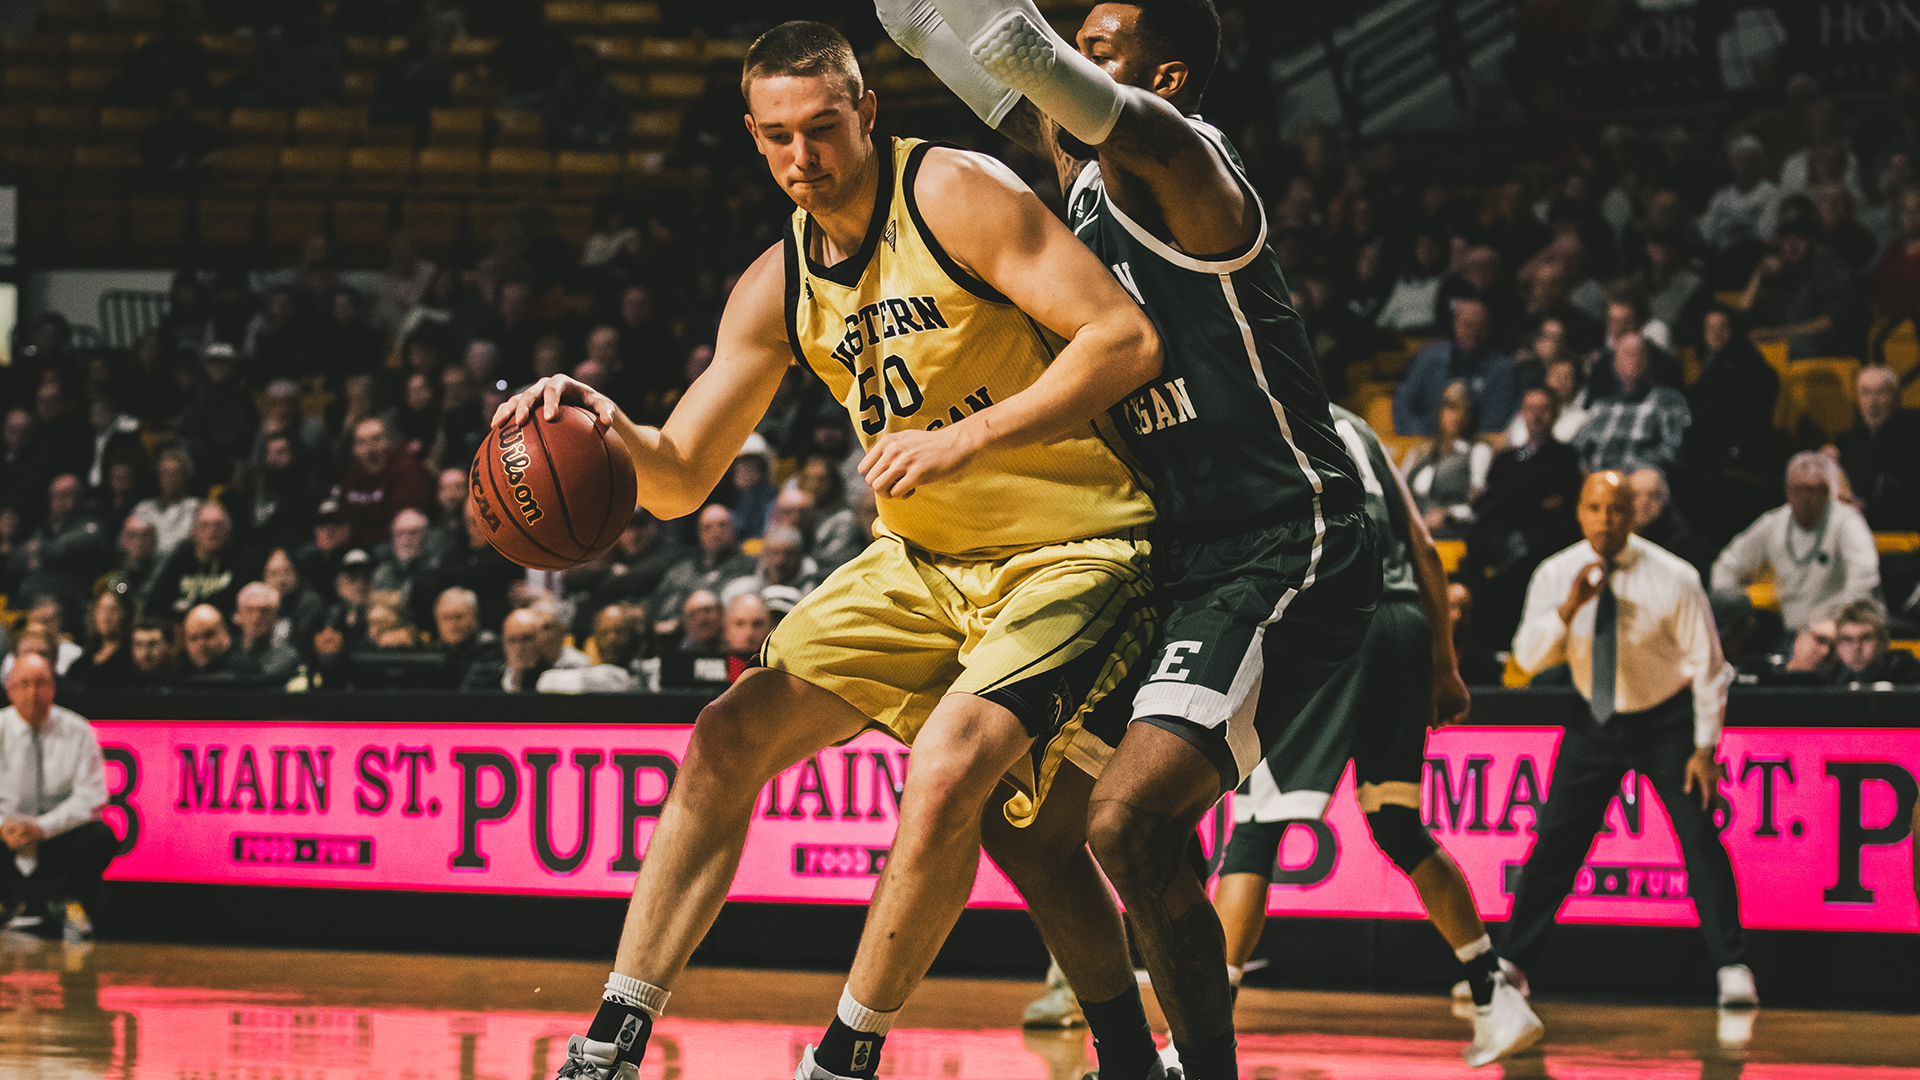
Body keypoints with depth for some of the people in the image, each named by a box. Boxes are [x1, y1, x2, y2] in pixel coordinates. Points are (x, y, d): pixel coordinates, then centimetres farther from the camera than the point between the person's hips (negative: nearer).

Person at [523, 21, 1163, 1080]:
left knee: (946, 771, -28)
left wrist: (967, 439, -29)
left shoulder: (955, 195, -16)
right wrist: (610, 431, -16)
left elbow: (1127, 341, -22)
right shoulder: (778, 289, 4)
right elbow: (678, 479, 7)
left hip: (1072, 548, -7)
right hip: (924, 560, 7)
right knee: (727, 741, -4)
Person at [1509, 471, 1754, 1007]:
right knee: (1554, 840, 0)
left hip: (1666, 720, -3)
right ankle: (1511, 964, 10)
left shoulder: (1673, 579, -18)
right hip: (1596, 720, 3)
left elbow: (1707, 664, -10)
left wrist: (1705, 747, -12)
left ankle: (1732, 970, -6)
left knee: (1699, 837, -14)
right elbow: (1528, 657, -13)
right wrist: (1569, 607, -30)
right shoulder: (1556, 575, -10)